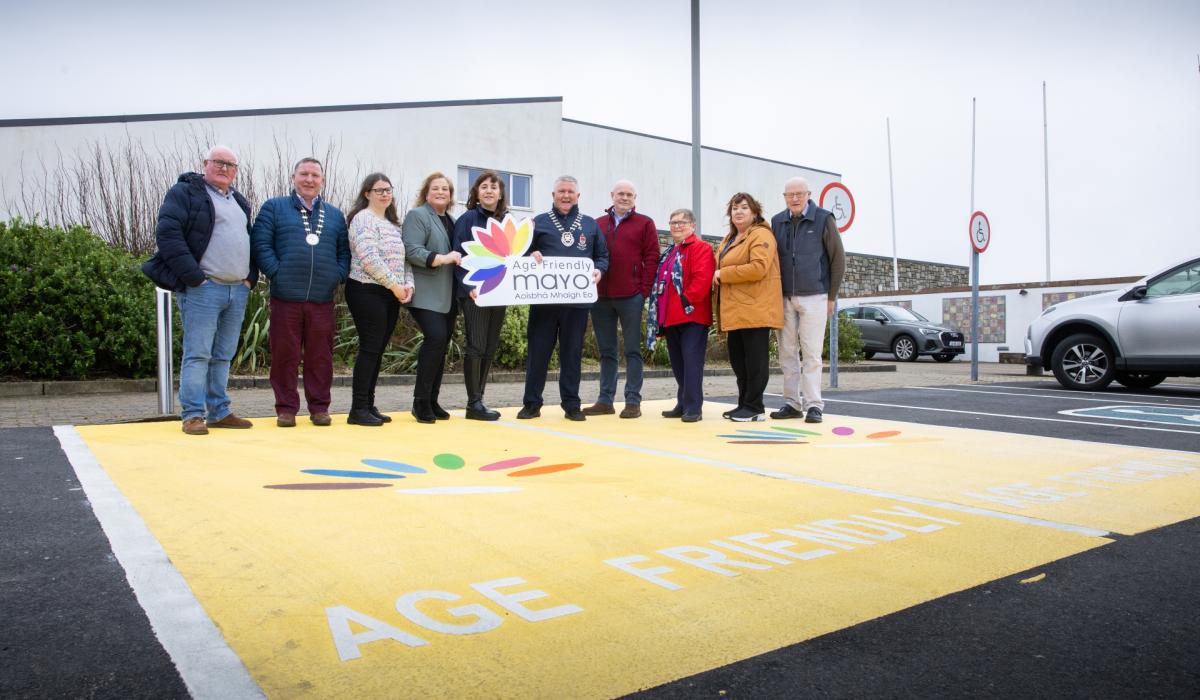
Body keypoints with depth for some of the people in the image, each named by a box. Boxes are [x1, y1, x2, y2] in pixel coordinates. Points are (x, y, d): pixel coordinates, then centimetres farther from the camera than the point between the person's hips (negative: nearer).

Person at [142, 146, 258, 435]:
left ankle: (219, 412, 17)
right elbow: (167, 233, -12)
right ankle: (192, 415, -2)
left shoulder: (239, 202, 22)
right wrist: (192, 276, -17)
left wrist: (251, 277, 11)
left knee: (223, 356, 11)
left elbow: (250, 240, 28)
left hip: (238, 291, 7)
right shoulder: (185, 192, -1)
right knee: (197, 354, -7)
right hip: (202, 289, -7)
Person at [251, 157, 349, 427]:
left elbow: (344, 251, 16)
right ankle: (286, 408, 11)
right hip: (286, 297, -2)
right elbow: (261, 244, -1)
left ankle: (319, 407, 15)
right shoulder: (274, 207, 8)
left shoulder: (335, 215, 18)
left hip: (323, 298, 2)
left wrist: (338, 276, 1)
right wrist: (276, 273, -10)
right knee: (284, 354, 2)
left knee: (320, 356, 5)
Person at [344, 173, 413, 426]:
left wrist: (407, 284, 0)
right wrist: (394, 284, -15)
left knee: (378, 350, 9)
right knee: (370, 349, -8)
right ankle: (358, 409, -2)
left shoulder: (393, 224, 19)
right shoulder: (363, 219, -7)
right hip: (368, 292, -8)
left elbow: (404, 257, 18)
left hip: (391, 296, 8)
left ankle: (368, 406, 16)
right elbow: (369, 258, -18)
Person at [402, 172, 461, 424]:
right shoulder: (417, 215, -1)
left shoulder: (452, 221, 20)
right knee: (436, 338, -20)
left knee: (441, 345, 7)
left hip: (448, 296, 7)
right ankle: (420, 401, -10)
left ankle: (432, 402, 16)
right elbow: (412, 251, -14)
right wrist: (442, 259, -22)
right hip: (426, 295, -7)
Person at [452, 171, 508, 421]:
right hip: (474, 292, -5)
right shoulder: (468, 219, -2)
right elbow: (458, 256, -9)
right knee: (476, 347, -5)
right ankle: (474, 403, 2)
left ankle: (478, 399, 16)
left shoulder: (507, 222, 12)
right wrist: (469, 286, -20)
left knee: (490, 348, 7)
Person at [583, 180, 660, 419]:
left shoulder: (644, 224, 7)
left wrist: (644, 290, -8)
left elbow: (651, 258, 0)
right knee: (606, 351, 8)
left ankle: (633, 401, 5)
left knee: (632, 350, 1)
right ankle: (605, 400, 14)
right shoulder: (597, 224, 14)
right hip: (600, 296, 3)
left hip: (631, 297, -3)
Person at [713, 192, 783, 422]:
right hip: (736, 310, 9)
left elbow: (758, 268, -21)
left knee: (755, 358, -4)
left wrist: (723, 274, -15)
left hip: (755, 309, -9)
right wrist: (717, 276, 9)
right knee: (738, 358, 11)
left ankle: (754, 408, 2)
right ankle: (744, 404, 20)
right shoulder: (729, 239, 22)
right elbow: (722, 267, 32)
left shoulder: (761, 235, -7)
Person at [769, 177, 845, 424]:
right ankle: (792, 403, 11)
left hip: (814, 297, -3)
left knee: (811, 353, -4)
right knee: (787, 352, 4)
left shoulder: (823, 219, -1)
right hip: (785, 298, 4)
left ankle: (813, 405, 2)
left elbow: (838, 258, 1)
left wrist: (831, 296, 0)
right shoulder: (777, 222, 9)